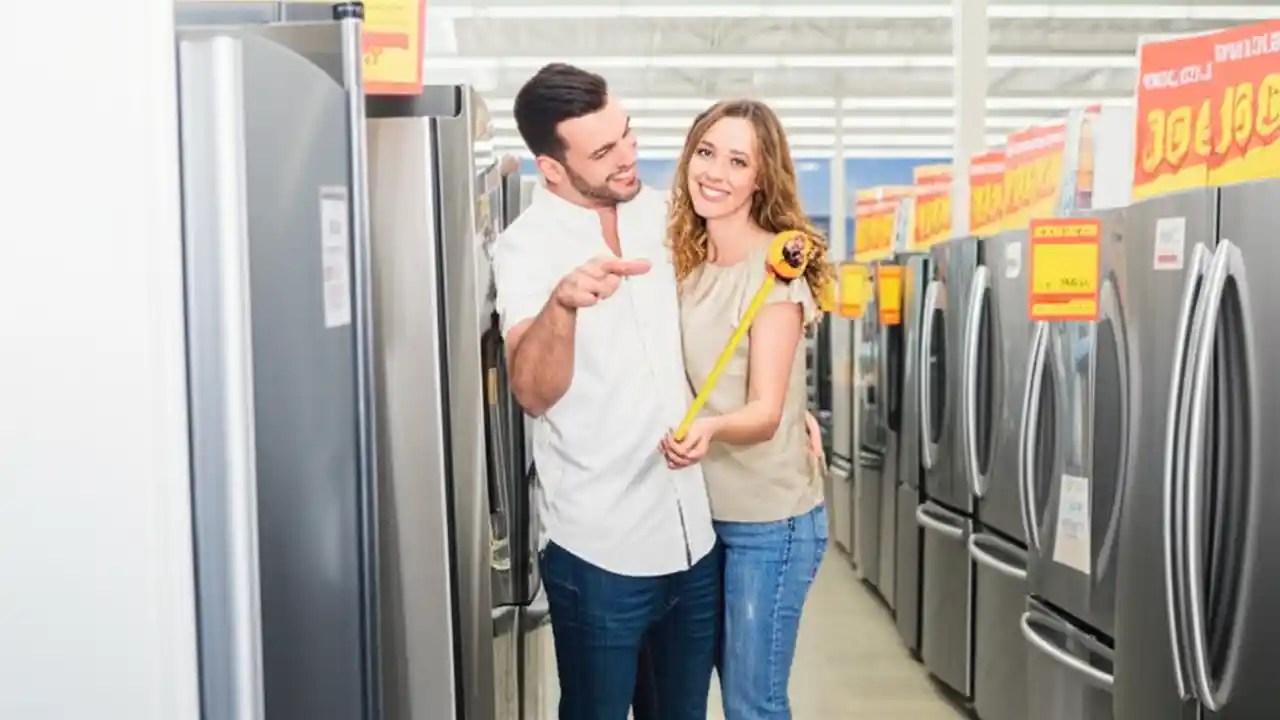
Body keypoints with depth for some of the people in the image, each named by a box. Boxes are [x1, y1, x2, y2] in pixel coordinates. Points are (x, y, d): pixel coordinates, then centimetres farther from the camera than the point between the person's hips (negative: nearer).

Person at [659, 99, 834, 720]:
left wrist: (710, 428, -40)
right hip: (705, 510, 7)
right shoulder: (688, 263, 6)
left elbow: (766, 411, -22)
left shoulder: (775, 263, -16)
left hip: (769, 518, -7)